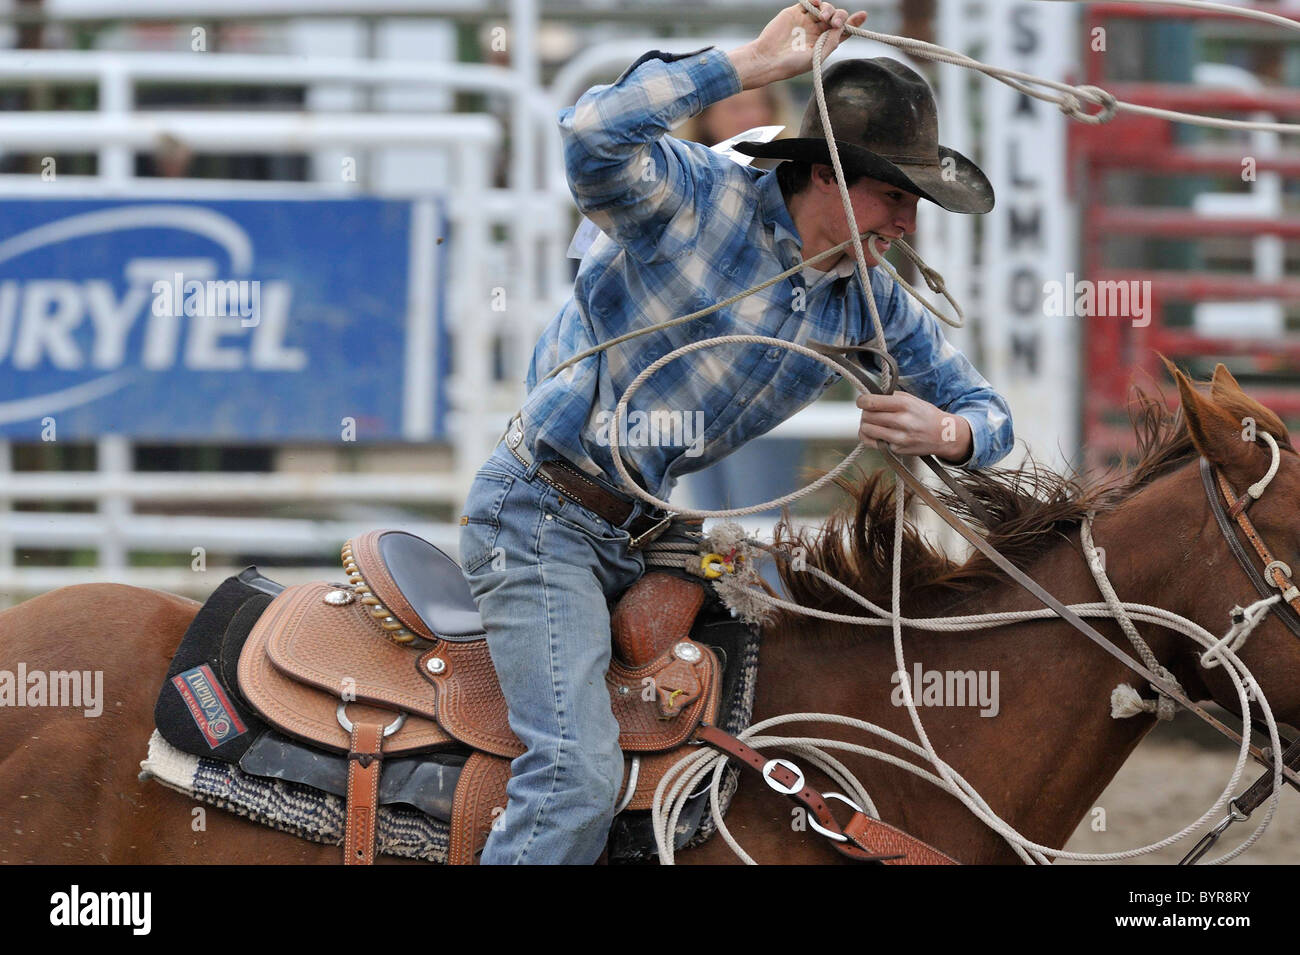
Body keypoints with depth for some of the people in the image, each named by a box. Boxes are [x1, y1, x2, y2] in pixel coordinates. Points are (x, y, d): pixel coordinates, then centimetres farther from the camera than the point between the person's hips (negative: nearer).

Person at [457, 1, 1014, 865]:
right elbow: (595, 135, -37)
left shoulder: (871, 306, 5)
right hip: (543, 513, -8)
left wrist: (945, 433, -15)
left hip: (650, 532, 8)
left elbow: (987, 412, 12)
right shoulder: (700, 196, -15)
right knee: (580, 779, -20)